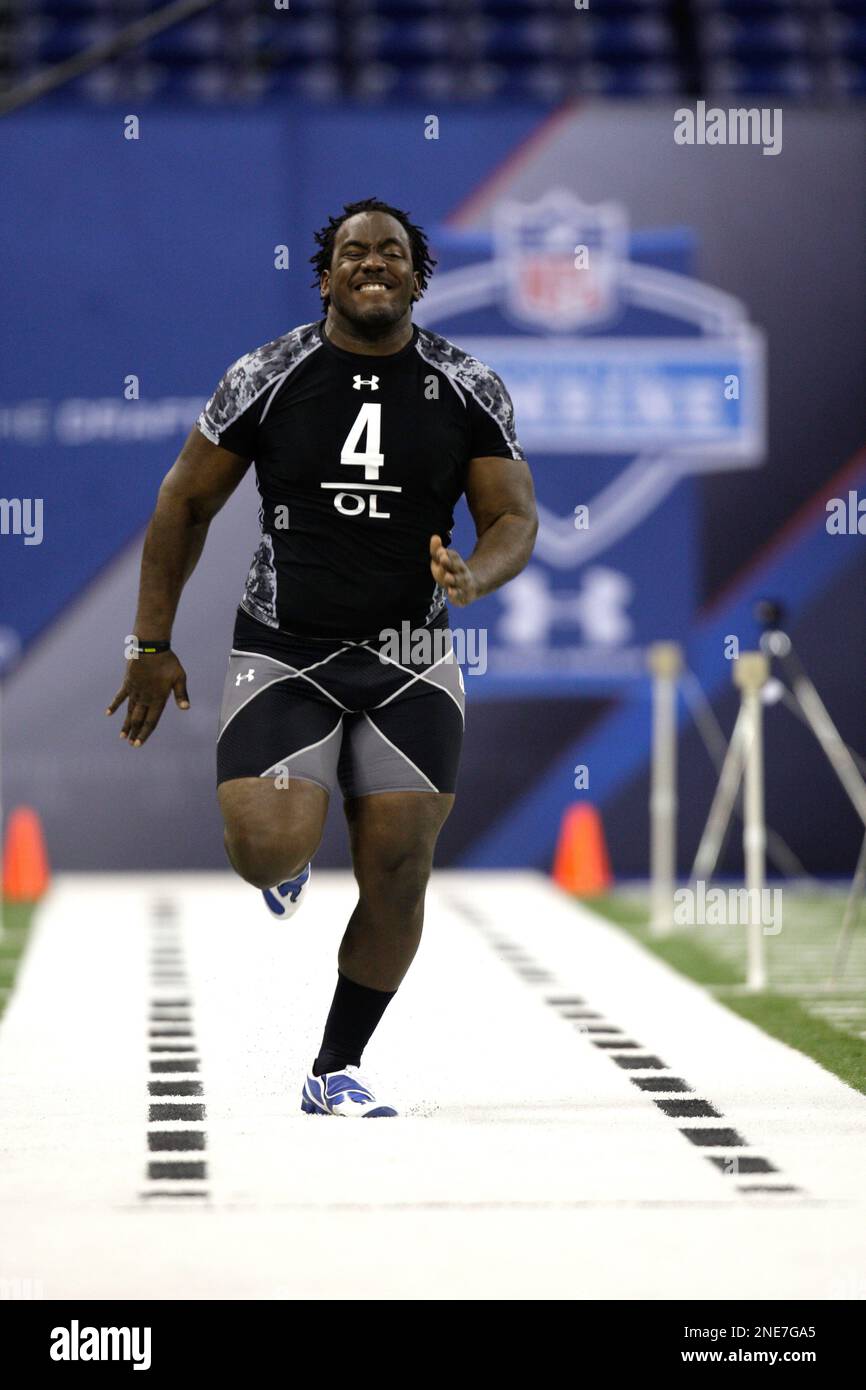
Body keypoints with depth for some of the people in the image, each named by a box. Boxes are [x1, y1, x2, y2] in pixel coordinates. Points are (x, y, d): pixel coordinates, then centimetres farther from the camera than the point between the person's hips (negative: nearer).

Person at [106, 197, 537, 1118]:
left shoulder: (469, 391, 0)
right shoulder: (267, 380, -4)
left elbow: (514, 519, 3)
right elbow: (185, 503, 4)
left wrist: (474, 578, -21)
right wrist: (152, 644, 2)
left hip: (410, 668, 2)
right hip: (283, 659, -2)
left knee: (396, 883, -2)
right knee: (269, 855, -19)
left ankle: (335, 1070, 16)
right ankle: (290, 840, 21)